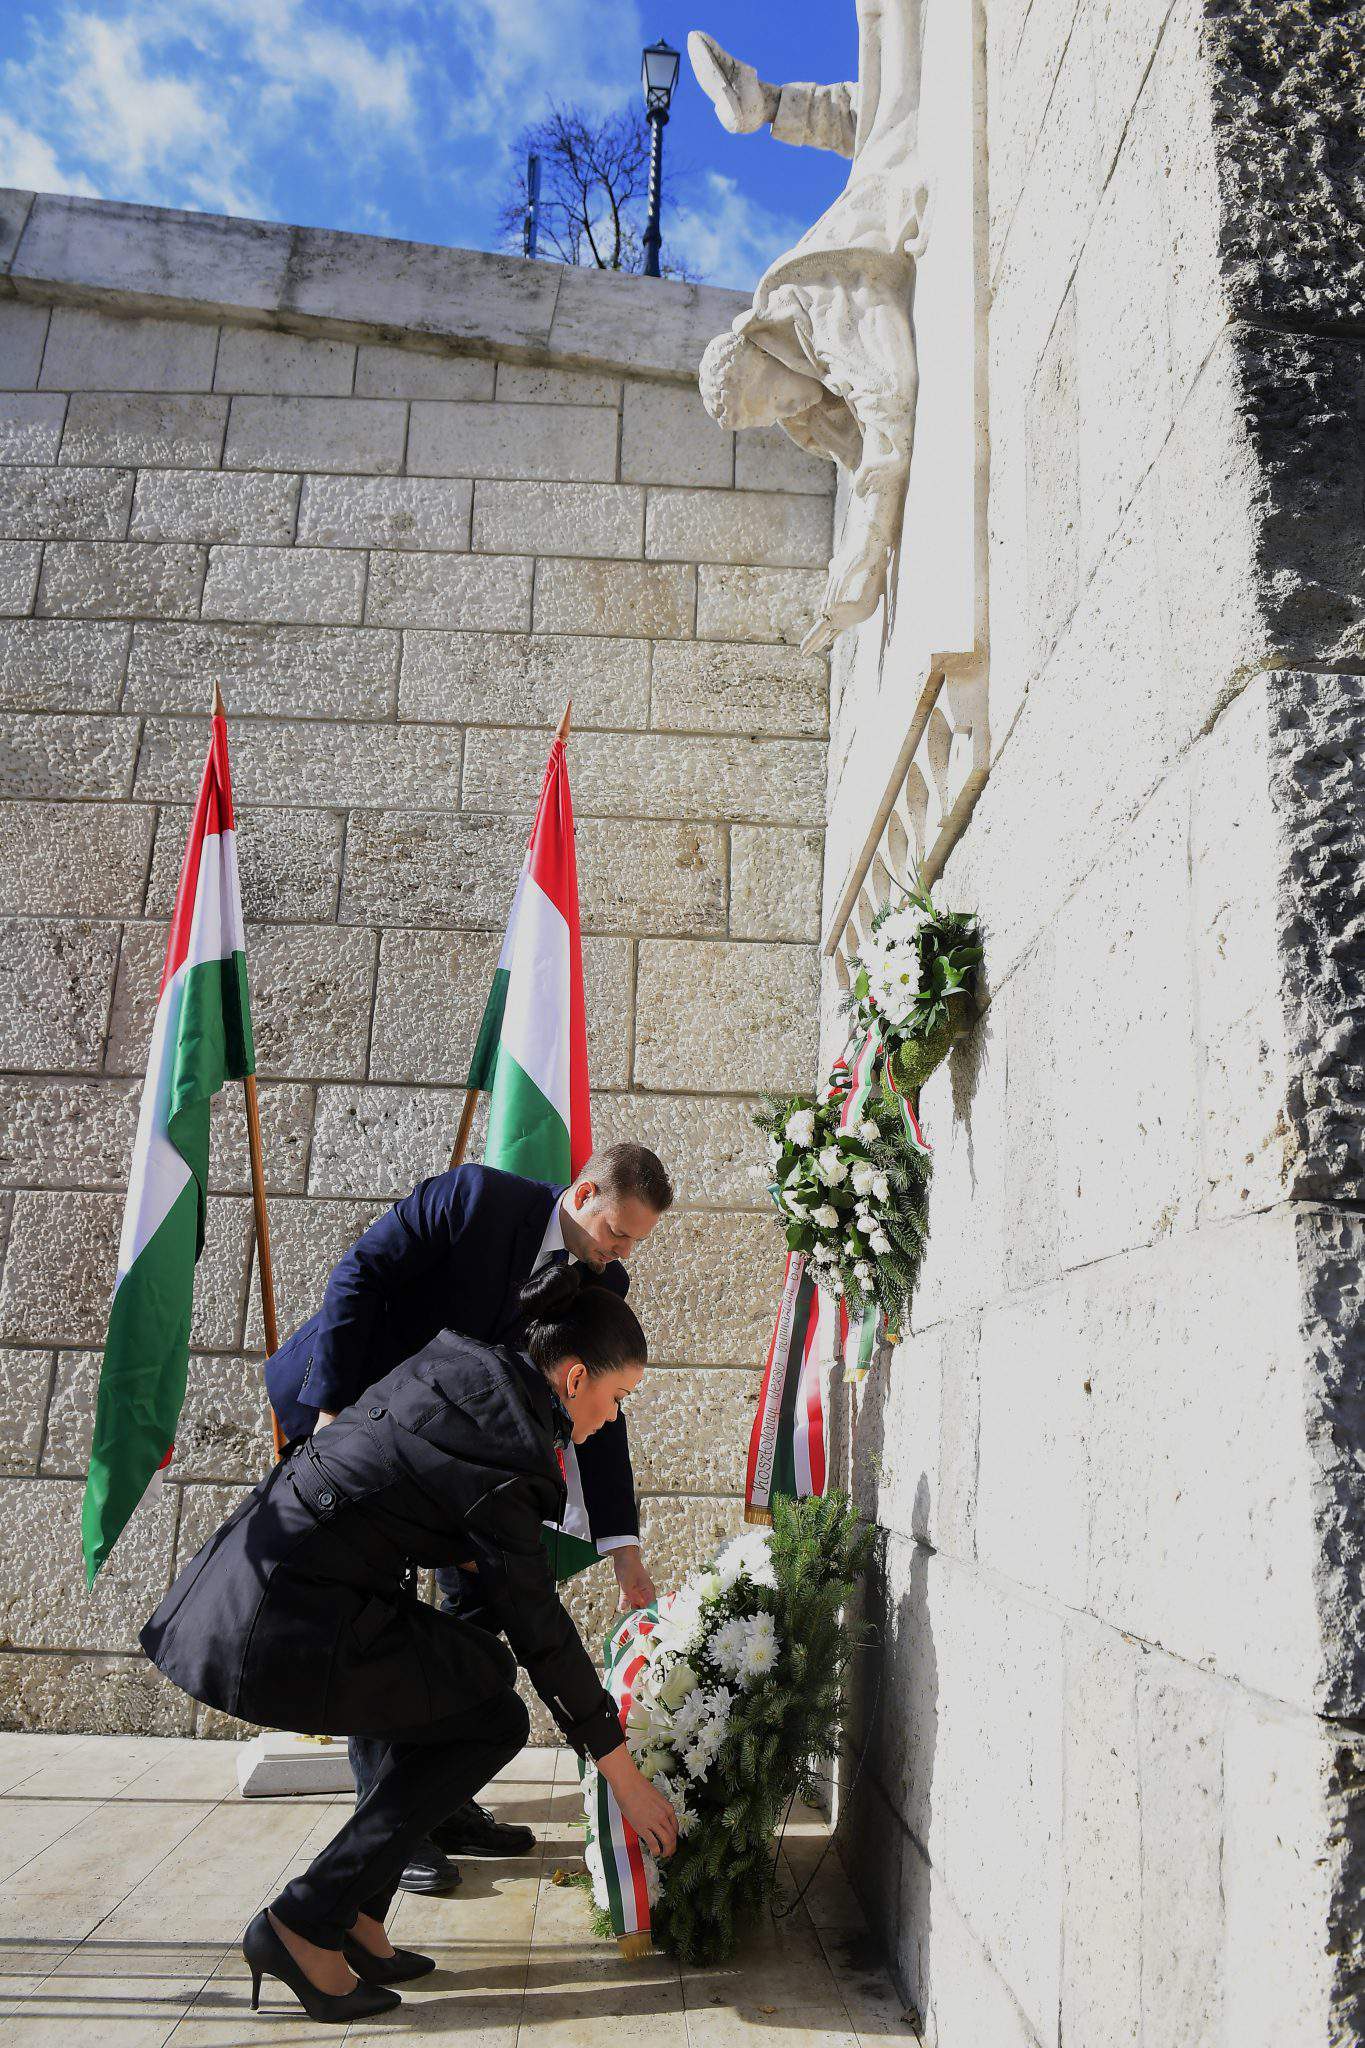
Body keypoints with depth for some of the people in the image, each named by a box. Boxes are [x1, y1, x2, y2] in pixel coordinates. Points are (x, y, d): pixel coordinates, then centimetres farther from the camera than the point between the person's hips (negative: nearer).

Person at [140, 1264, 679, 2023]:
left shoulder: (458, 1360, 5)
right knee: (494, 1719, 3)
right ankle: (306, 1923, 6)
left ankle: (355, 1915, 20)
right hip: (287, 1633, -9)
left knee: (469, 1672, 17)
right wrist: (624, 1776, -2)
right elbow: (540, 1632, -12)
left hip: (246, 1575, 9)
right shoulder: (506, 1456, -18)